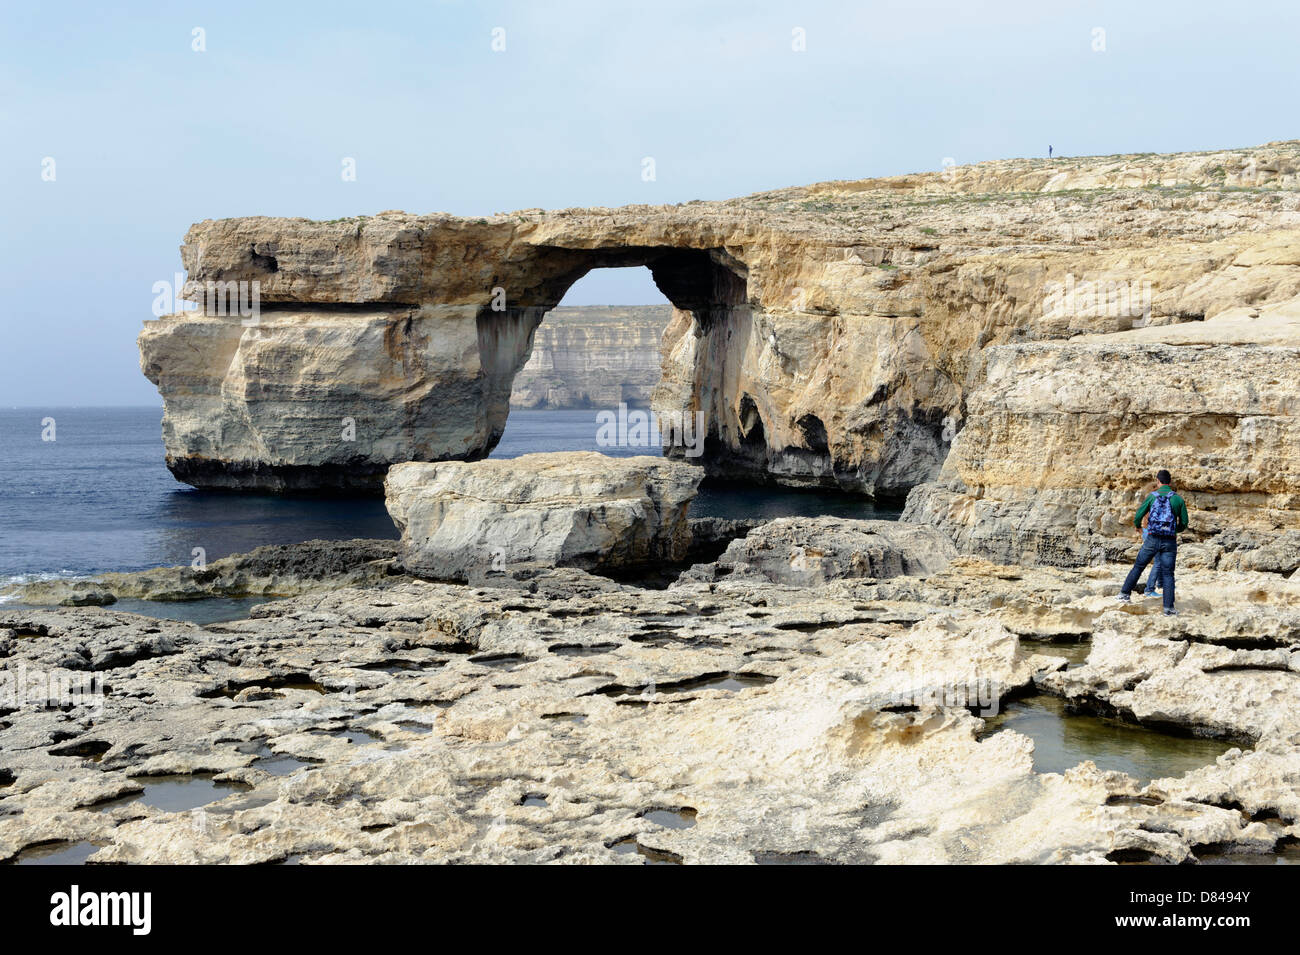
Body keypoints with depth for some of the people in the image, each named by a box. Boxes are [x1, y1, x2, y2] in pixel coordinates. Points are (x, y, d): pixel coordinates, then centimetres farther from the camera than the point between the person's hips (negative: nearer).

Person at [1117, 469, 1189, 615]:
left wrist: (1138, 527, 24)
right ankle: (1168, 608, -2)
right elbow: (1184, 523, 4)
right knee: (1168, 574, 2)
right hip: (1170, 541, 0)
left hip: (1152, 539, 0)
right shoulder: (1178, 499, 1)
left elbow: (1138, 516, 1)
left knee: (1138, 567, 15)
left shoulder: (1152, 496, 0)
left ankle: (1125, 594, 17)